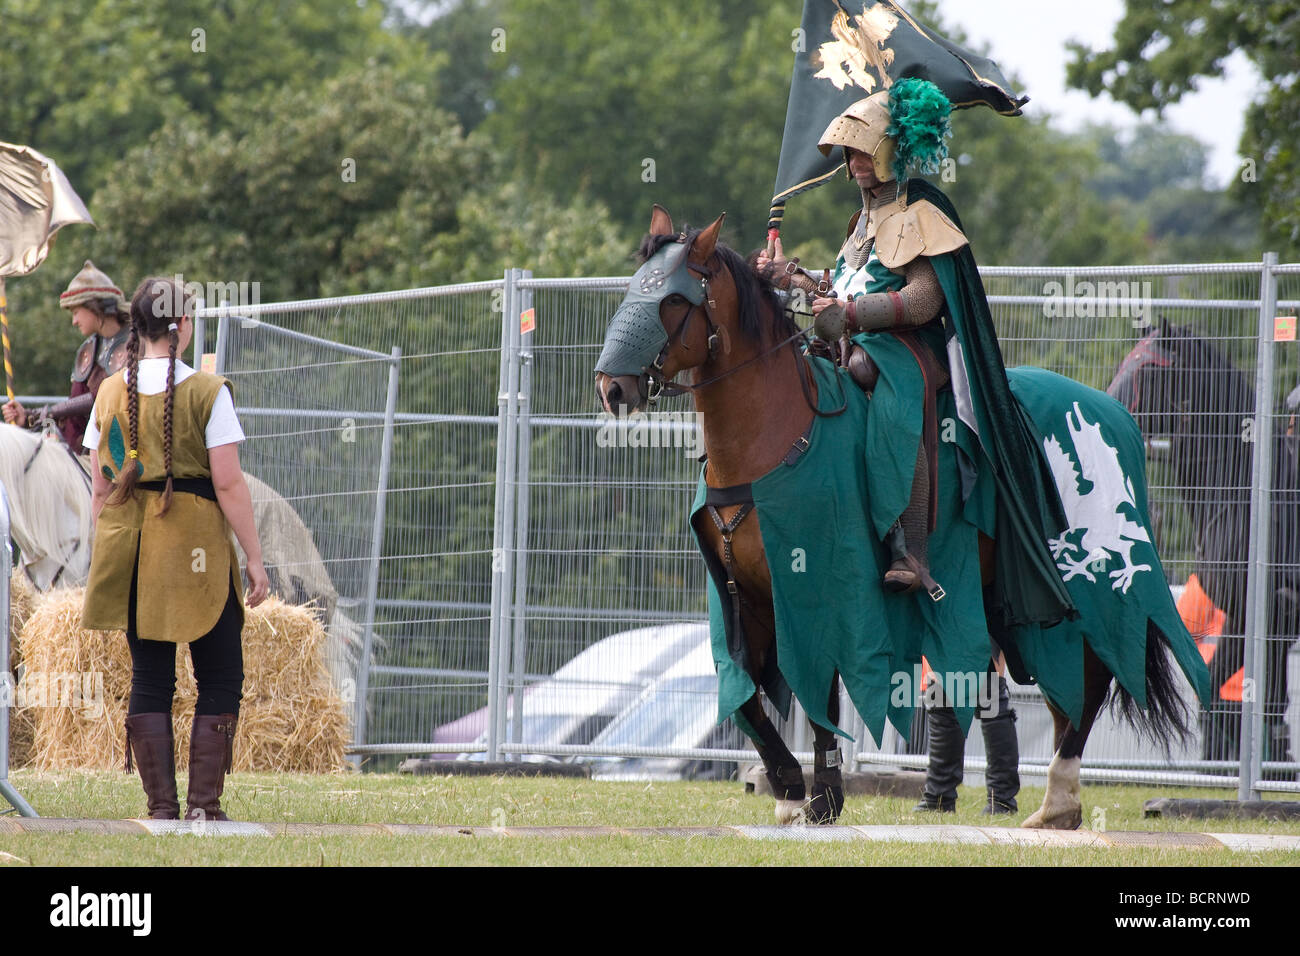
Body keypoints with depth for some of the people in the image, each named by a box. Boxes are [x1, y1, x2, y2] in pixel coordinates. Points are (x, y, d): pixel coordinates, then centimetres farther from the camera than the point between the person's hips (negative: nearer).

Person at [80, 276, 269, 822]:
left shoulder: (111, 393, 5)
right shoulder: (207, 393, -8)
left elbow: (101, 487, 8)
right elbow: (228, 484, -10)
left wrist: (102, 559, 16)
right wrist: (254, 557, -4)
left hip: (129, 547, 4)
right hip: (197, 549, -4)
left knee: (149, 679, 8)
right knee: (220, 678, 6)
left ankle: (162, 808, 4)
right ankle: (203, 806, -2)